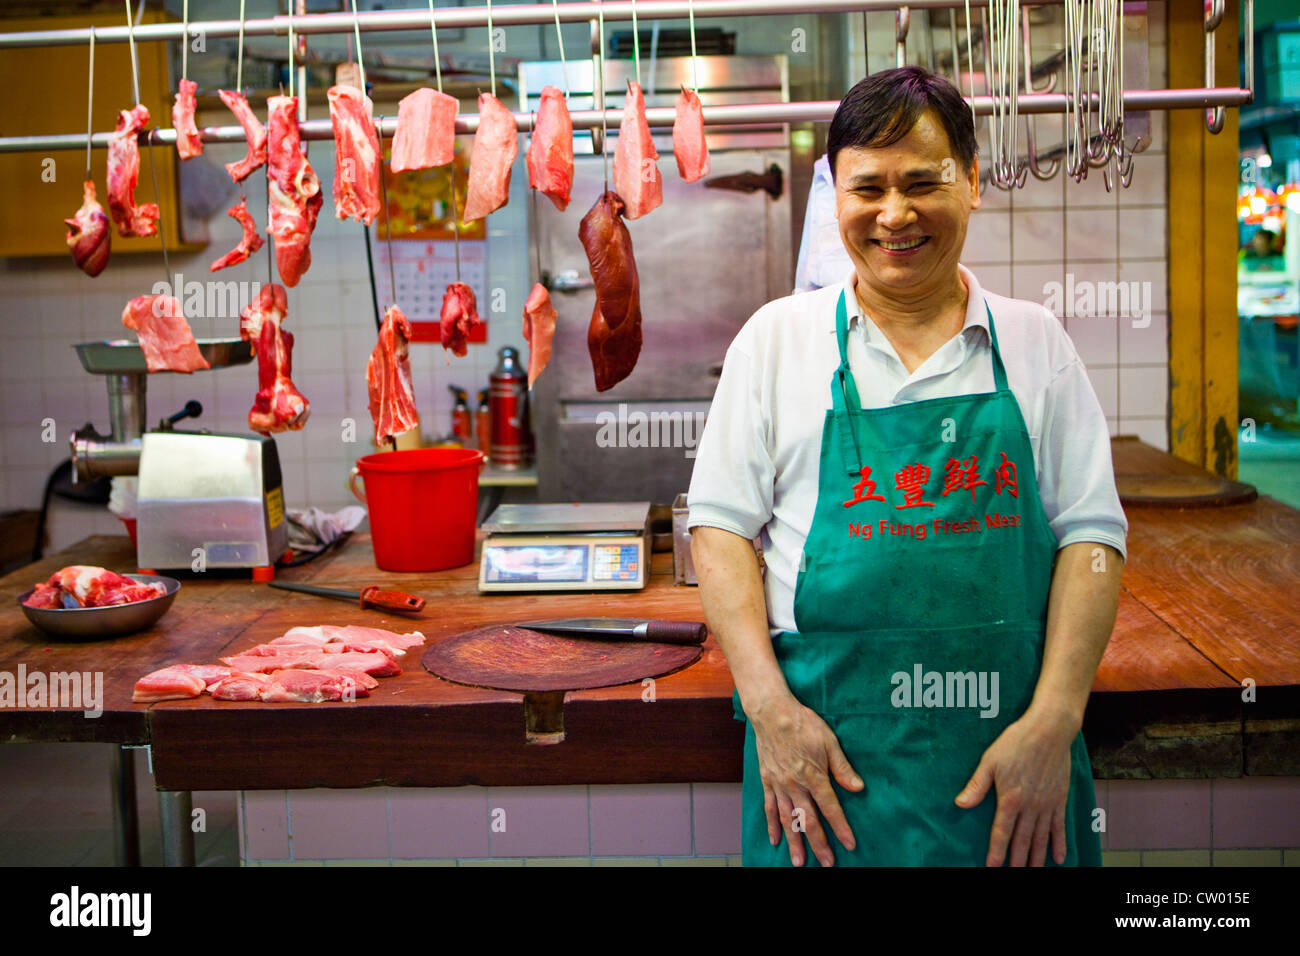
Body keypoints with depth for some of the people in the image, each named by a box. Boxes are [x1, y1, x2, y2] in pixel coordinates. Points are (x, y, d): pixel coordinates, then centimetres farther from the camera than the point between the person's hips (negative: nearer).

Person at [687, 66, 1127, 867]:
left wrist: (1053, 723, -9)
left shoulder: (1035, 343, 6)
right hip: (824, 742, -1)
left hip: (1010, 748, 1)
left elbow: (1091, 534, 2)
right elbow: (721, 526, 1)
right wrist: (771, 709, -10)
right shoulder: (776, 337, 4)